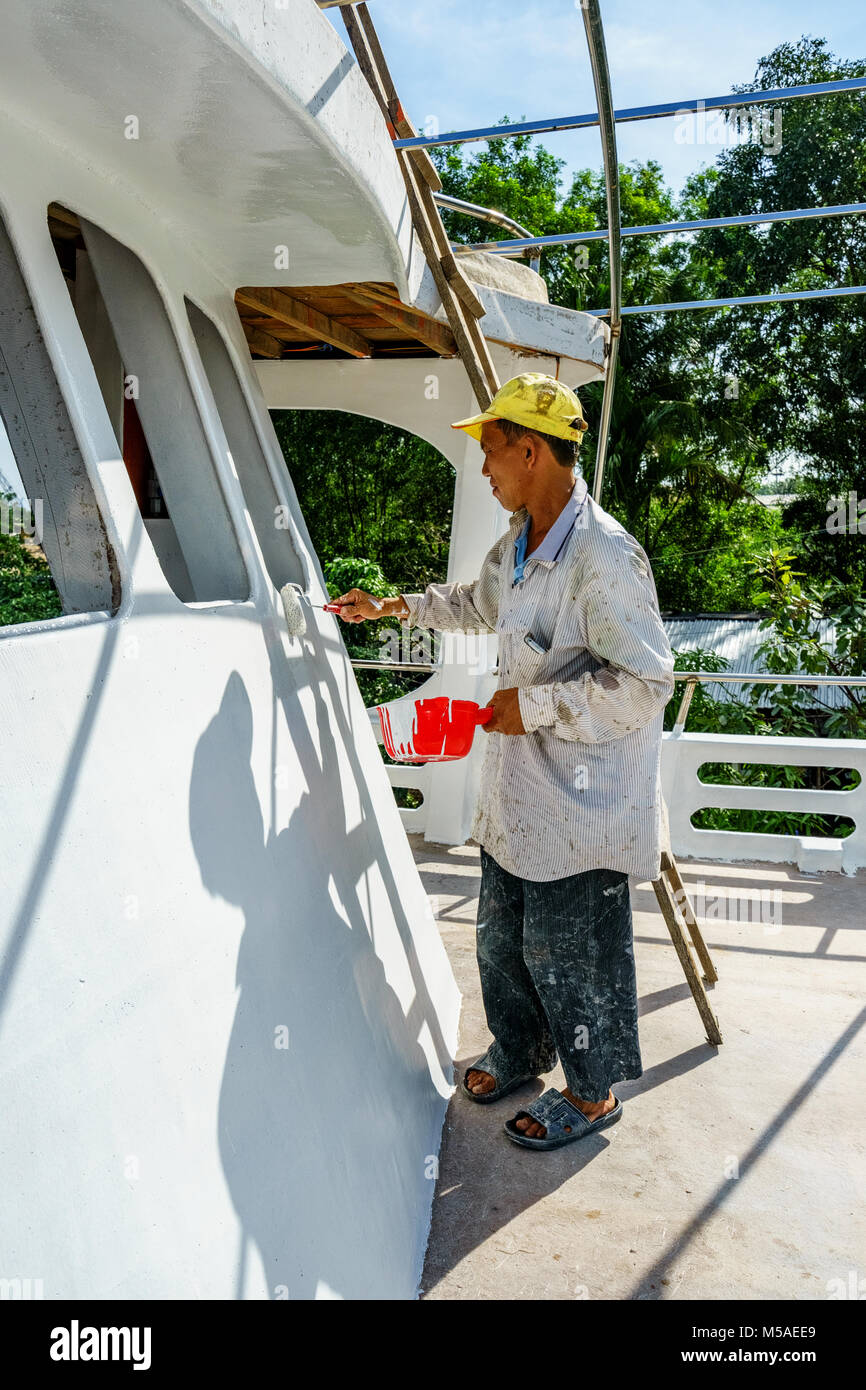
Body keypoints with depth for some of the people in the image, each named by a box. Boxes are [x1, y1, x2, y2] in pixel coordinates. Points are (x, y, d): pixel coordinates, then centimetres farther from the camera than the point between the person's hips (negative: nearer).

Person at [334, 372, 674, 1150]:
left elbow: (647, 683, -25)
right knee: (502, 937, 22)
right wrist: (391, 607, 29)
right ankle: (520, 1051, 46)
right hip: (517, 792, 9)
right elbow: (478, 602, 28)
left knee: (568, 953, 7)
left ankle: (593, 1093, 32)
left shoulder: (604, 556, -23)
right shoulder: (518, 544, 7)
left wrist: (535, 704, -21)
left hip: (579, 803, -9)